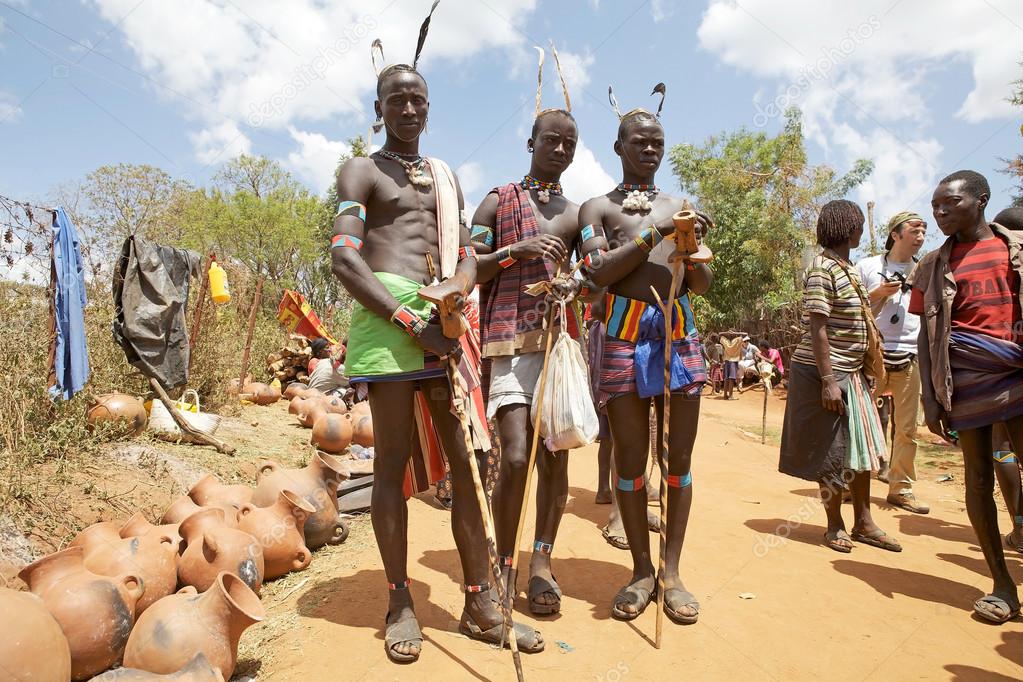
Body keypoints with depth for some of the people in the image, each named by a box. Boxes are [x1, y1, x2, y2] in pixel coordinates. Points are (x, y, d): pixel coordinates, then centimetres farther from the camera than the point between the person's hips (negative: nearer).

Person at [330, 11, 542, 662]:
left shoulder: (445, 176, 25)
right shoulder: (361, 170, 9)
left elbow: (467, 257, 18)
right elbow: (343, 258, -5)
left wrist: (452, 294, -6)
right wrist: (410, 320, -14)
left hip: (446, 315, 5)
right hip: (387, 311, -4)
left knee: (467, 457, 0)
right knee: (393, 459, -2)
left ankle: (480, 604, 10)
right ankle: (402, 604, 11)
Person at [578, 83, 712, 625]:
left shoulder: (678, 209, 20)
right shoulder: (598, 208, 10)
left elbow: (702, 286, 14)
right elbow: (599, 272, -8)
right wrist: (655, 233, -13)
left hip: (680, 335, 4)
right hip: (626, 335, -3)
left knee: (679, 458, 4)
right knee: (630, 459, 1)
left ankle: (672, 571, 17)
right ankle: (641, 570, 18)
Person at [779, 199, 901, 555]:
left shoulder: (846, 268, 14)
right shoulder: (823, 269, -15)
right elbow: (817, 328, -21)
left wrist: (860, 370, 18)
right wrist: (828, 381, -24)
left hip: (851, 372, 9)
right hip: (826, 373, -9)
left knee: (860, 446, 14)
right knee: (834, 451, 2)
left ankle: (863, 522, 27)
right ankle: (835, 526, 18)